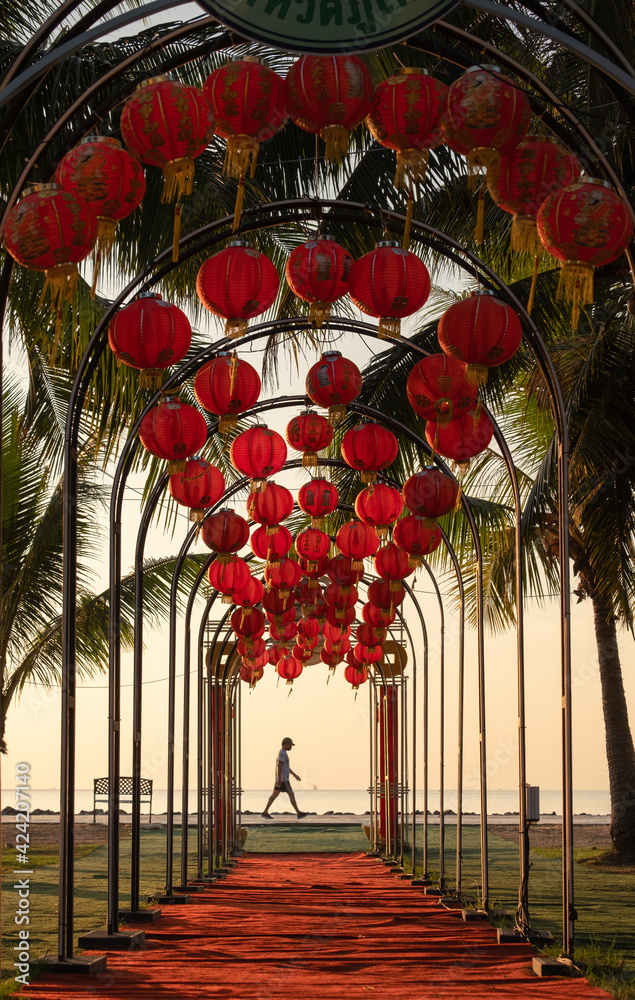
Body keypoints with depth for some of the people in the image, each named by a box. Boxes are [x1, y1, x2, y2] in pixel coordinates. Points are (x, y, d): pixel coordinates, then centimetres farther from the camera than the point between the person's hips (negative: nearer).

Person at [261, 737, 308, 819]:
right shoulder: (282, 753, -14)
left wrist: (294, 775, 29)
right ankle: (299, 813, -5)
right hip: (283, 779, -10)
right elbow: (279, 766, -23)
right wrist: (279, 779, -28)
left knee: (274, 795, 7)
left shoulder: (283, 753, 20)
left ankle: (265, 812, 4)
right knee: (291, 794, -7)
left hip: (280, 779, 10)